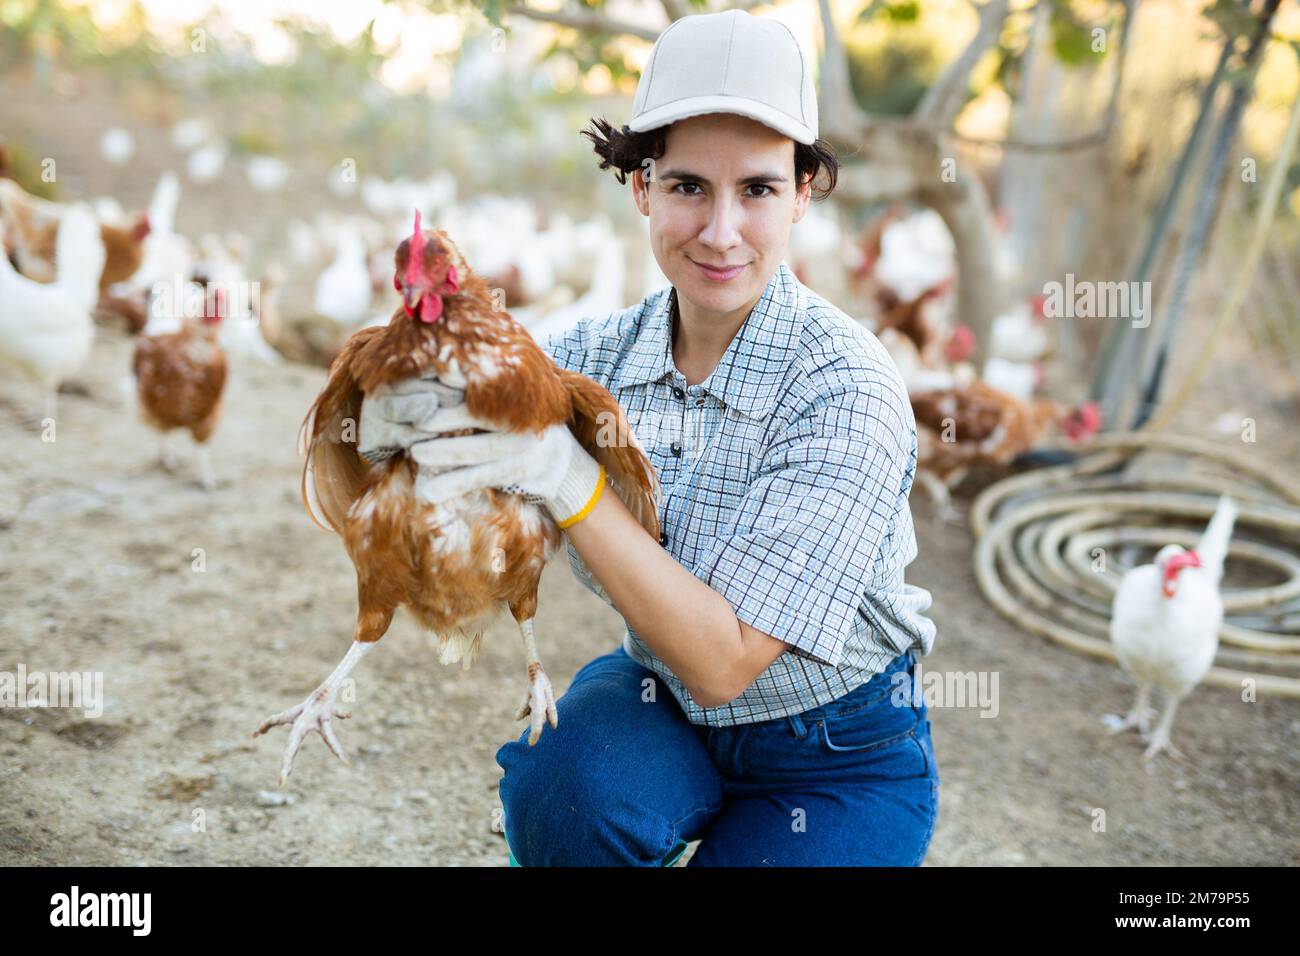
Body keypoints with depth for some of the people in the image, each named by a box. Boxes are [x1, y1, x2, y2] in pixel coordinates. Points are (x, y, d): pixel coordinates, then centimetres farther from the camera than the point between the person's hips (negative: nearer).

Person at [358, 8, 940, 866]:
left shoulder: (848, 393, -26)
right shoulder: (597, 355, -10)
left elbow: (723, 659, -27)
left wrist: (572, 482, -37)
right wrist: (401, 422, -33)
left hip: (839, 762, -3)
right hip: (661, 705, 3)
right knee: (563, 787, -27)